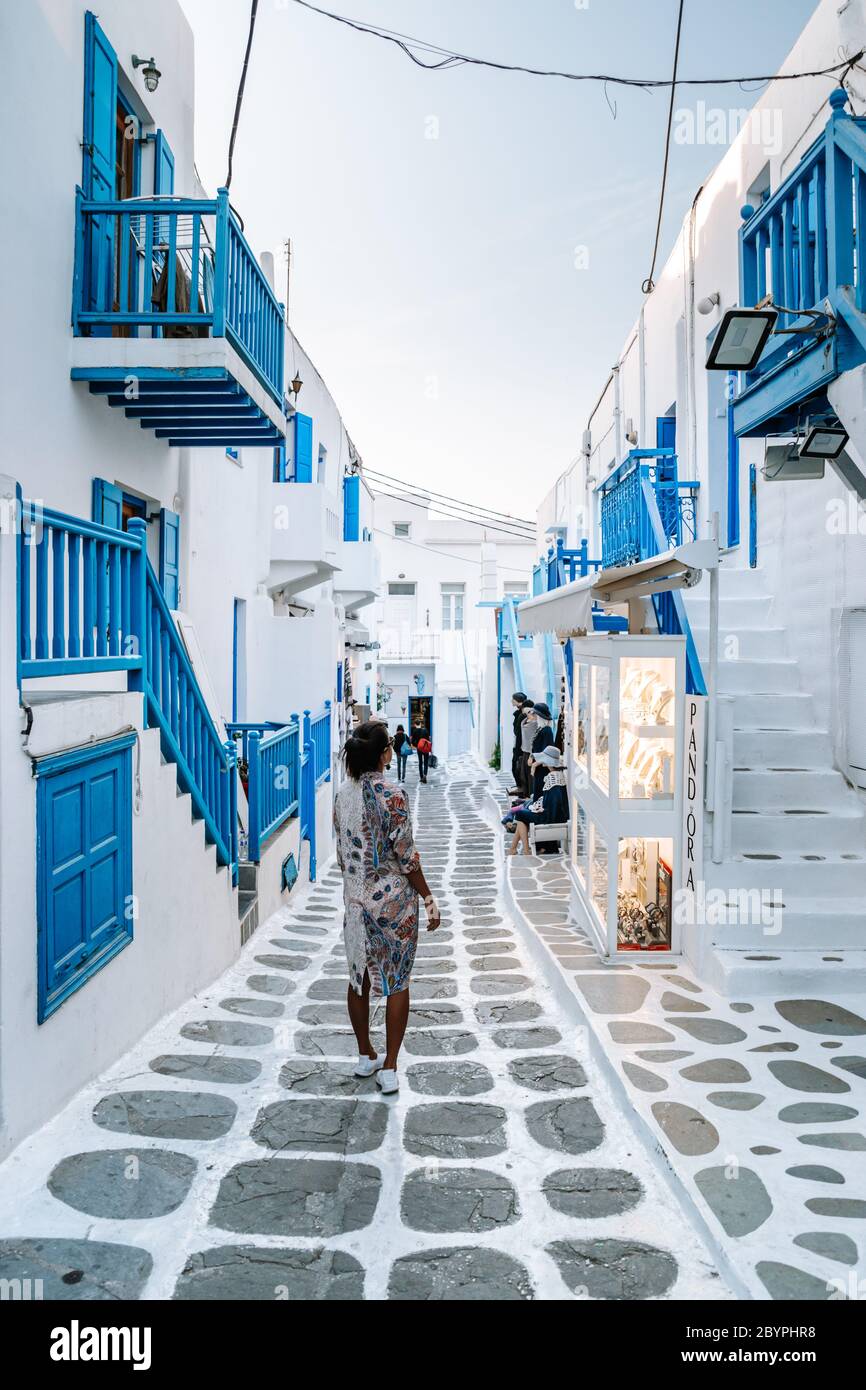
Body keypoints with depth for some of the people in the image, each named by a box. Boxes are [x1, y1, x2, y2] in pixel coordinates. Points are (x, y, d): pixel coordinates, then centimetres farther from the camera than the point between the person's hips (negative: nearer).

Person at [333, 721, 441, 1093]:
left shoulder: (343, 794, 0)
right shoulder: (392, 796, -18)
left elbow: (342, 853, 8)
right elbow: (406, 856, -16)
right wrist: (428, 898, -7)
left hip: (355, 898, 6)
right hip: (394, 901, -6)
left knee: (359, 977, 16)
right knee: (397, 981, 7)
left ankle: (366, 1056, 30)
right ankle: (389, 1069, 12)